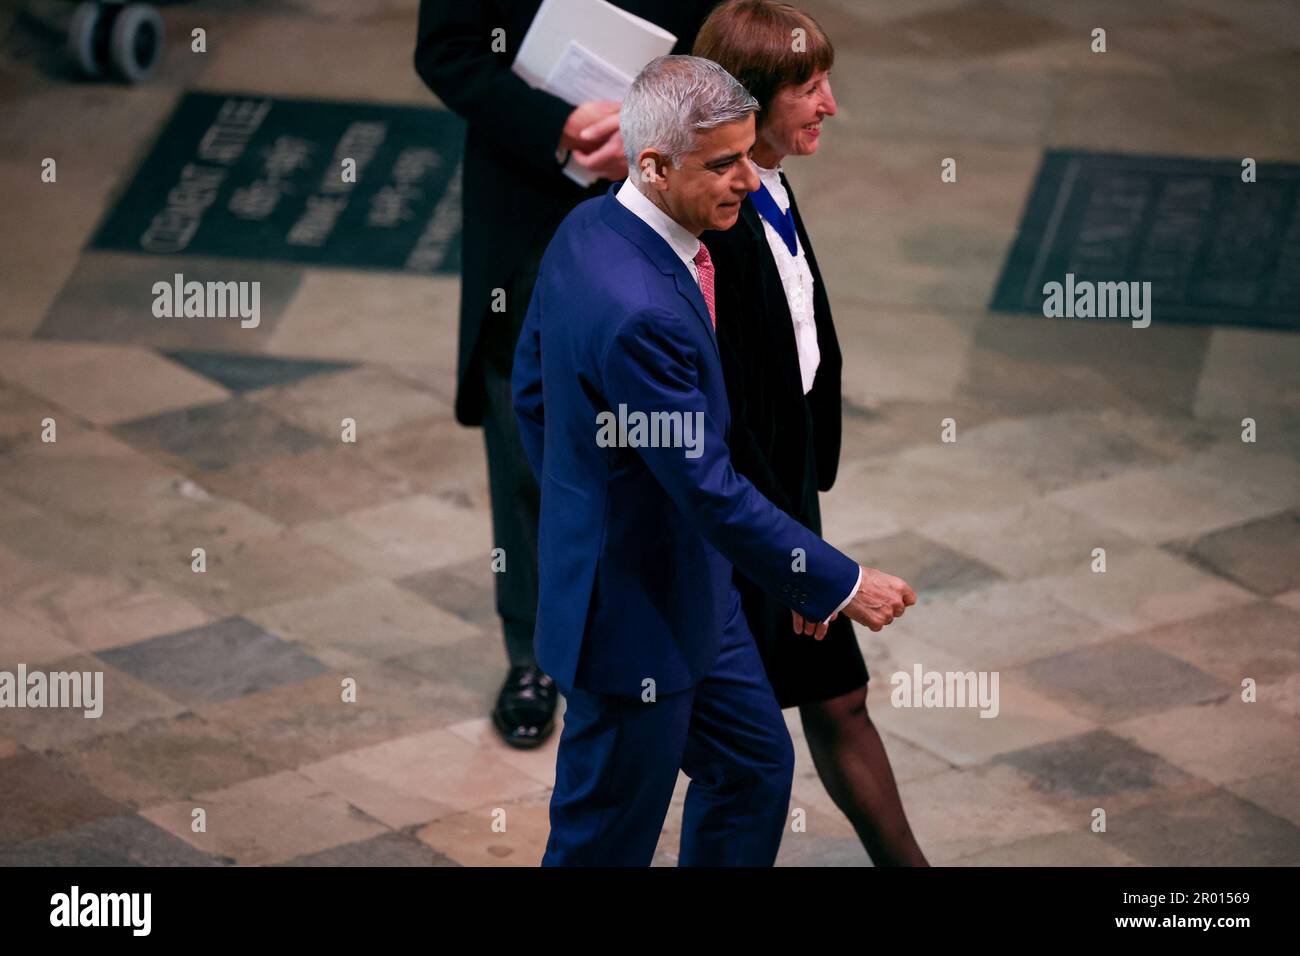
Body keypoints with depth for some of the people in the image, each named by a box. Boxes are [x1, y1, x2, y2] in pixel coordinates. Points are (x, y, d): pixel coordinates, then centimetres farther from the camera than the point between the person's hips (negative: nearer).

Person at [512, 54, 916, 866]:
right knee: (608, 837, 7)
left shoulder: (585, 230, -3)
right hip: (636, 615, -10)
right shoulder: (641, 310, -34)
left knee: (756, 767, 21)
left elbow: (532, 388, 11)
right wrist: (842, 585, -20)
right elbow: (712, 491, -28)